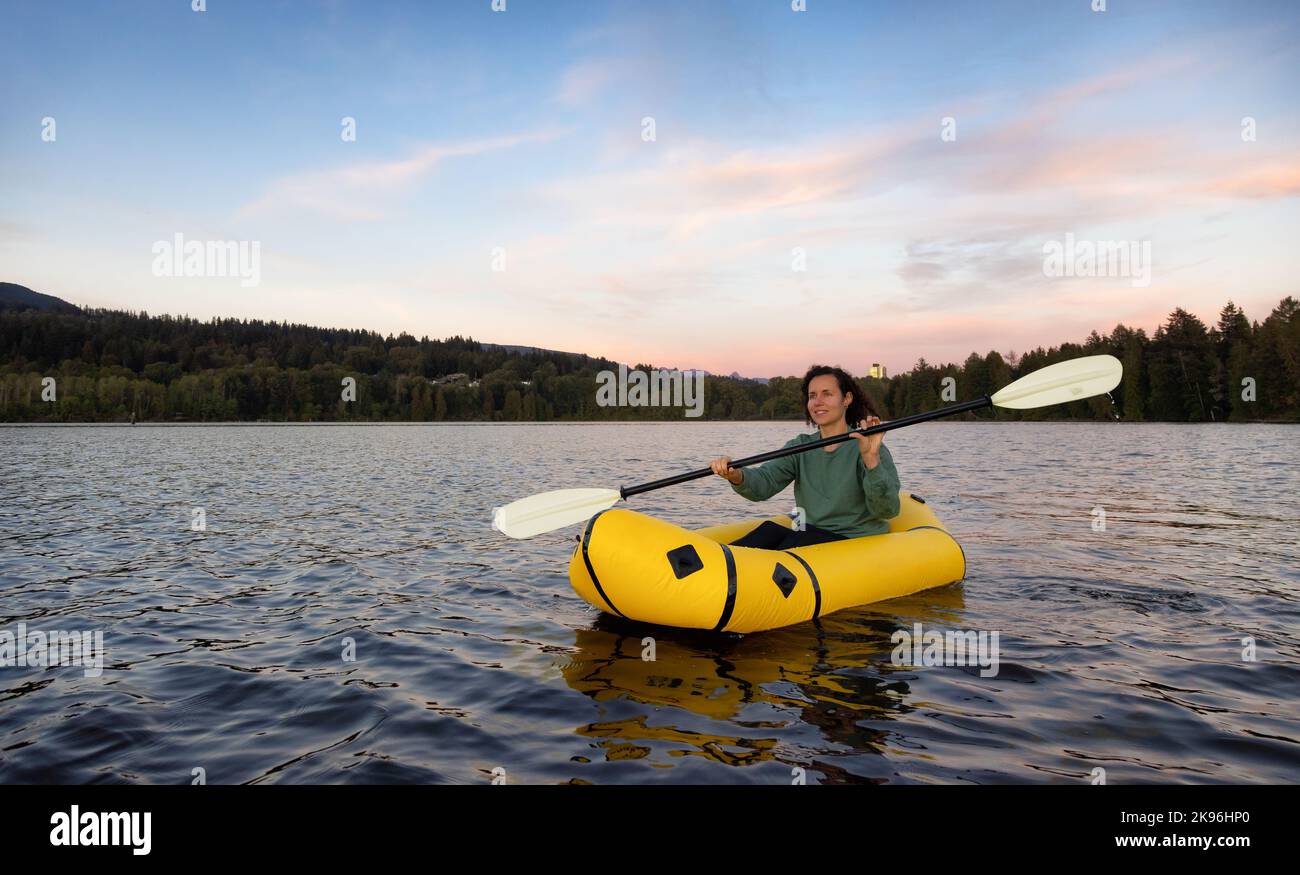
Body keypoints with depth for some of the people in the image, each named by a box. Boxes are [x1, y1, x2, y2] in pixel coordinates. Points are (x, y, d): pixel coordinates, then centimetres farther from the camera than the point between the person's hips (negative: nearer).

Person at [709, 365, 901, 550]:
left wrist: (871, 459, -36)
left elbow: (887, 511, -20)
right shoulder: (800, 447, 10)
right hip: (807, 536, 5)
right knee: (769, 530, -25)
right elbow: (764, 482, -7)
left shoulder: (867, 448, -6)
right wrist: (737, 476, -30)